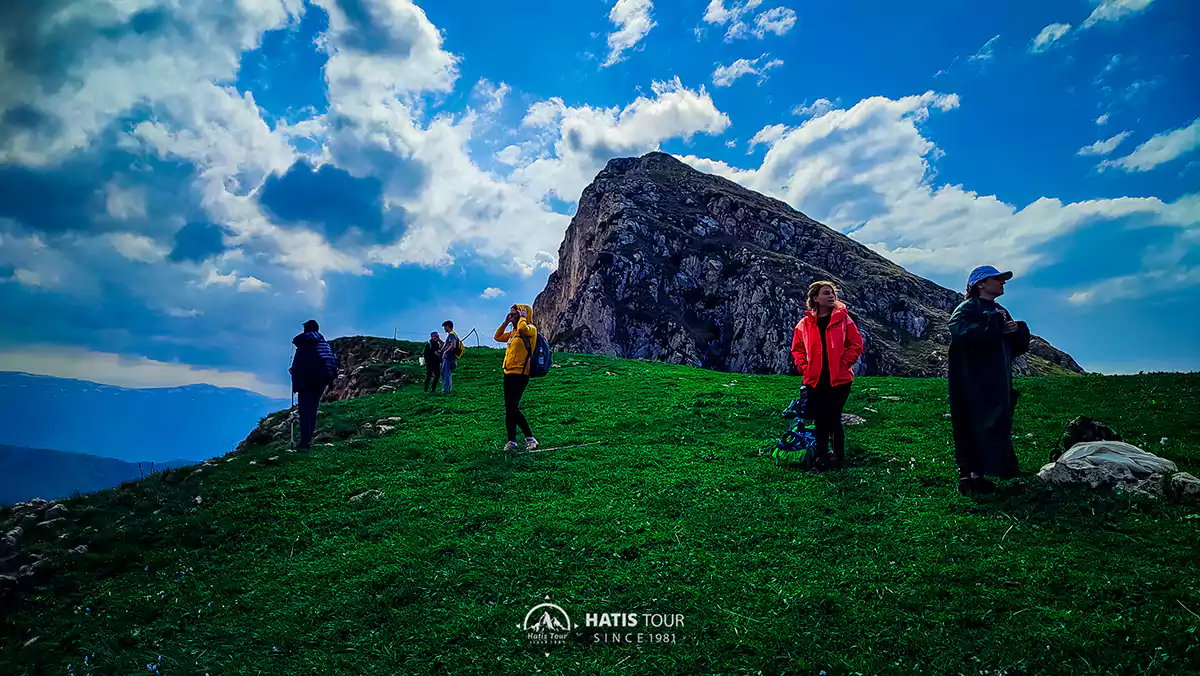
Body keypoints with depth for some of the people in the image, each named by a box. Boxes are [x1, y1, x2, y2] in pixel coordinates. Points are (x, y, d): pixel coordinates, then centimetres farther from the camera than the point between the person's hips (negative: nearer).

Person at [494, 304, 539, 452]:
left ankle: (530, 438, -4)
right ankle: (511, 441, 15)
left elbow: (523, 328, -29)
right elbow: (498, 337, 28)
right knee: (509, 408, 9)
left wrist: (522, 316, -11)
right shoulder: (513, 332, 18)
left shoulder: (530, 329, -7)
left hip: (520, 374, -9)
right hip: (509, 373, 9)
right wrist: (505, 322, 19)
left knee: (512, 408, -13)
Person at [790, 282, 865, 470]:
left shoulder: (843, 319, 0)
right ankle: (822, 456, 20)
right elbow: (797, 348, 15)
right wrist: (804, 368, 3)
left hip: (839, 379, -2)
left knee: (834, 419, -1)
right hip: (815, 380, 2)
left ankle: (839, 457, 14)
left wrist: (844, 364, -7)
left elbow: (856, 344, 0)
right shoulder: (805, 323, 6)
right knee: (820, 420, 8)